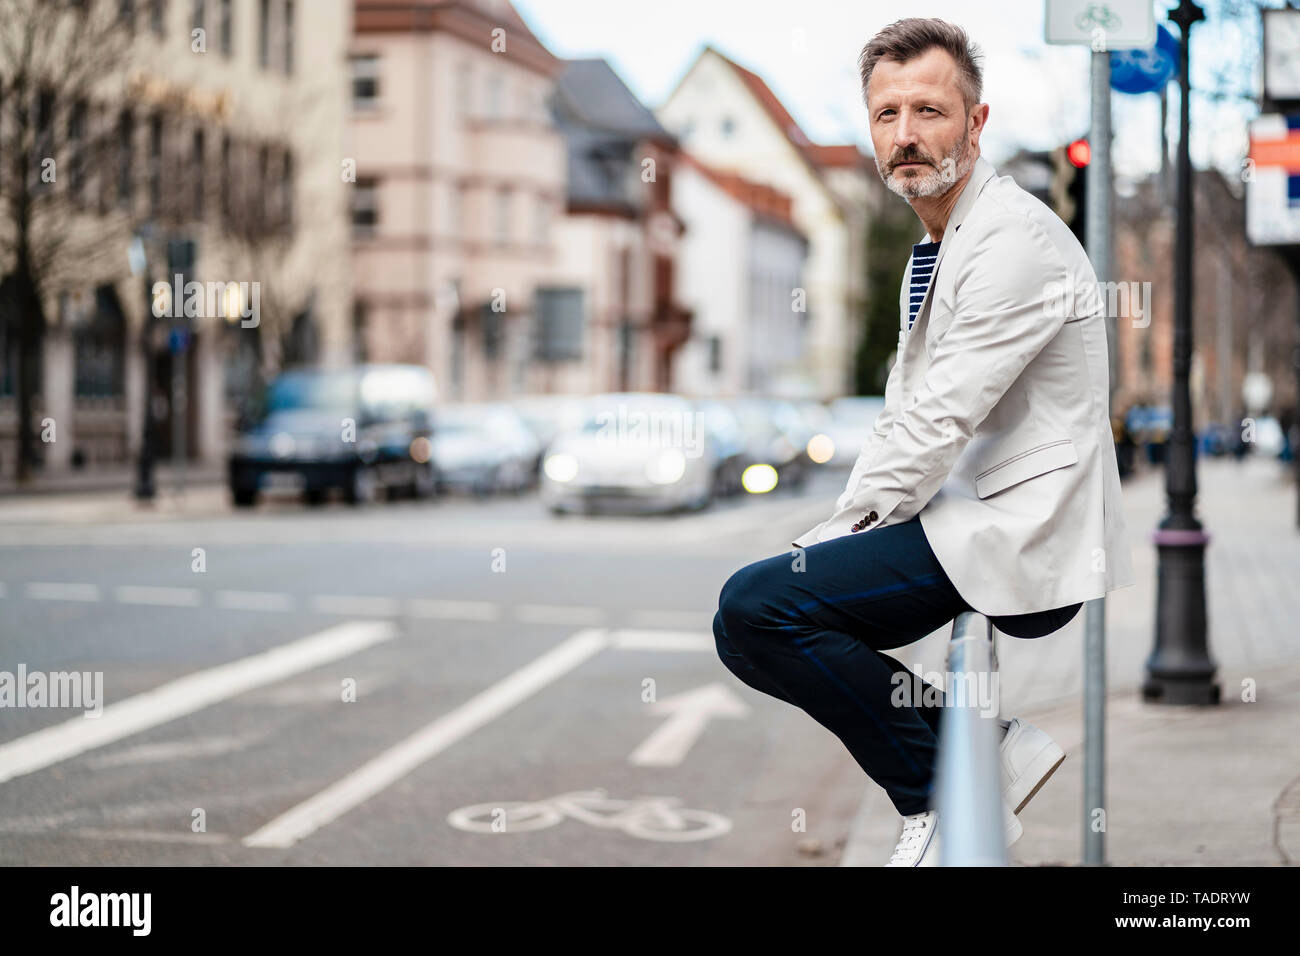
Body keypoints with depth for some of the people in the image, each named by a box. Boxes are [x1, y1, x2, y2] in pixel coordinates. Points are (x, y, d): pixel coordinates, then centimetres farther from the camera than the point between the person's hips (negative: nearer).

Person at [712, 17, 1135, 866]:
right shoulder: (937, 250, 17)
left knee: (756, 605, -20)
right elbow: (905, 418, 19)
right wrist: (847, 527, 5)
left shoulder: (1015, 238, -15)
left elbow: (943, 421, -19)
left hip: (1015, 540, -10)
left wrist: (845, 531, -9)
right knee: (750, 615, 10)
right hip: (965, 518, 10)